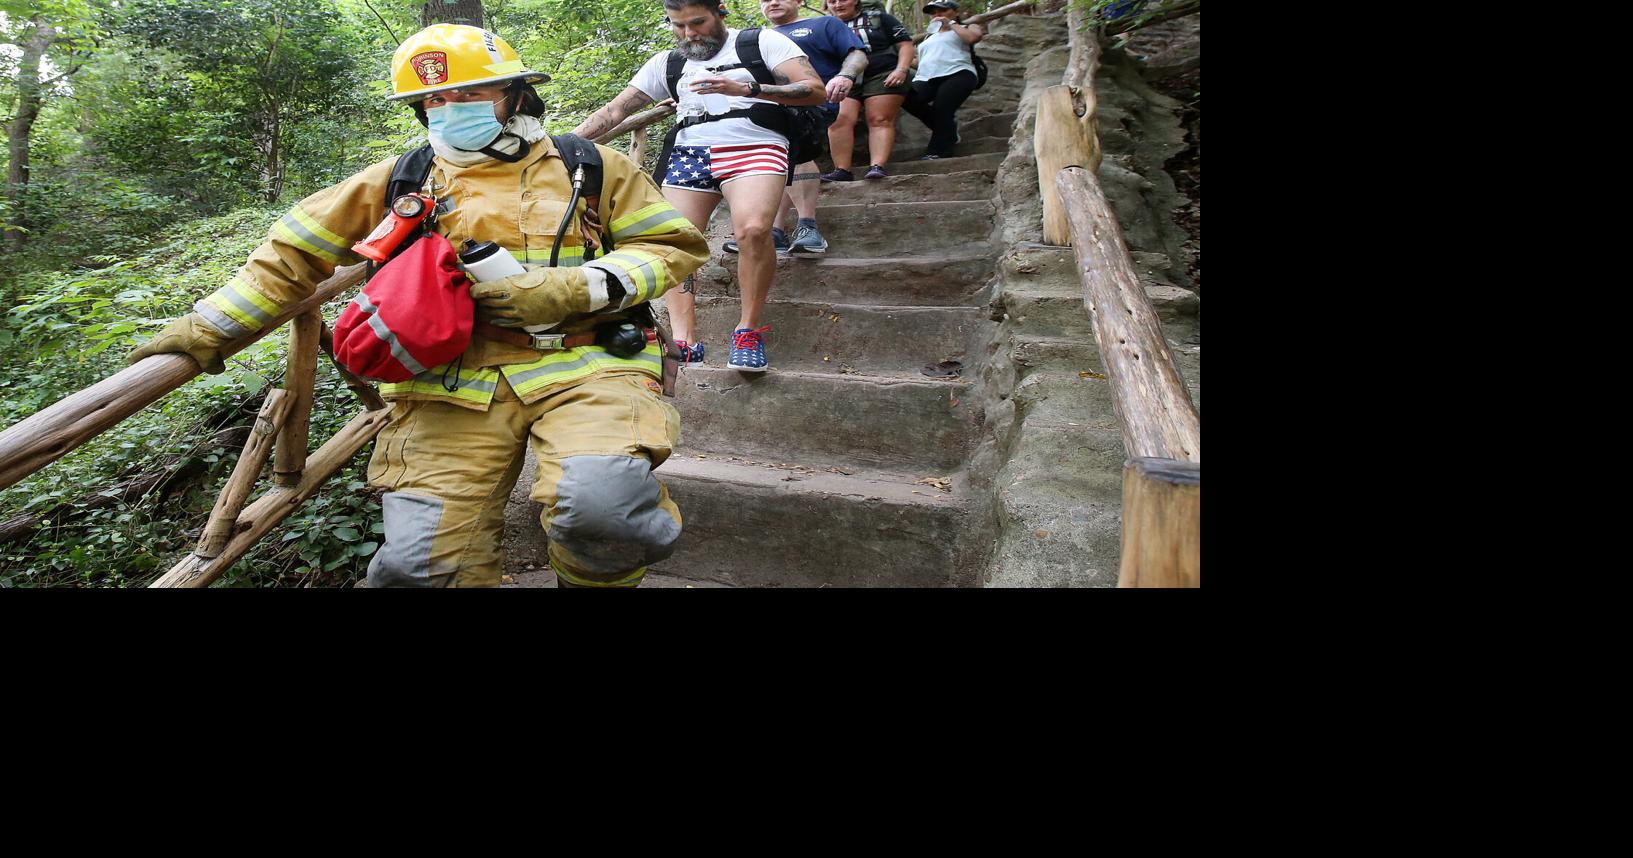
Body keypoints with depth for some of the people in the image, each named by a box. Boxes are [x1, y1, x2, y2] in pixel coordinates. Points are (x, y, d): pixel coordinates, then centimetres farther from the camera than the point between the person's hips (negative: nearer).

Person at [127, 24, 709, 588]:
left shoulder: (590, 167, 12)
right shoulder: (400, 181, 17)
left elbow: (675, 245, 9)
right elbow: (295, 250, 21)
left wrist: (575, 289, -6)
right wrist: (209, 327, 17)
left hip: (581, 363, -2)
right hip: (454, 381, 2)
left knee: (600, 507, -33)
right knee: (420, 563, -16)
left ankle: (593, 573, 1)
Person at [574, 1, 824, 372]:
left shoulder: (762, 42, 9)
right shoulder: (666, 63, 22)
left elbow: (816, 90, -3)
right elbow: (614, 110, 19)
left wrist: (746, 88, -15)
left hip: (754, 147, -5)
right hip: (690, 153, 5)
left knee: (753, 229, -31)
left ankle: (749, 330, -17)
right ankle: (684, 341, -17)